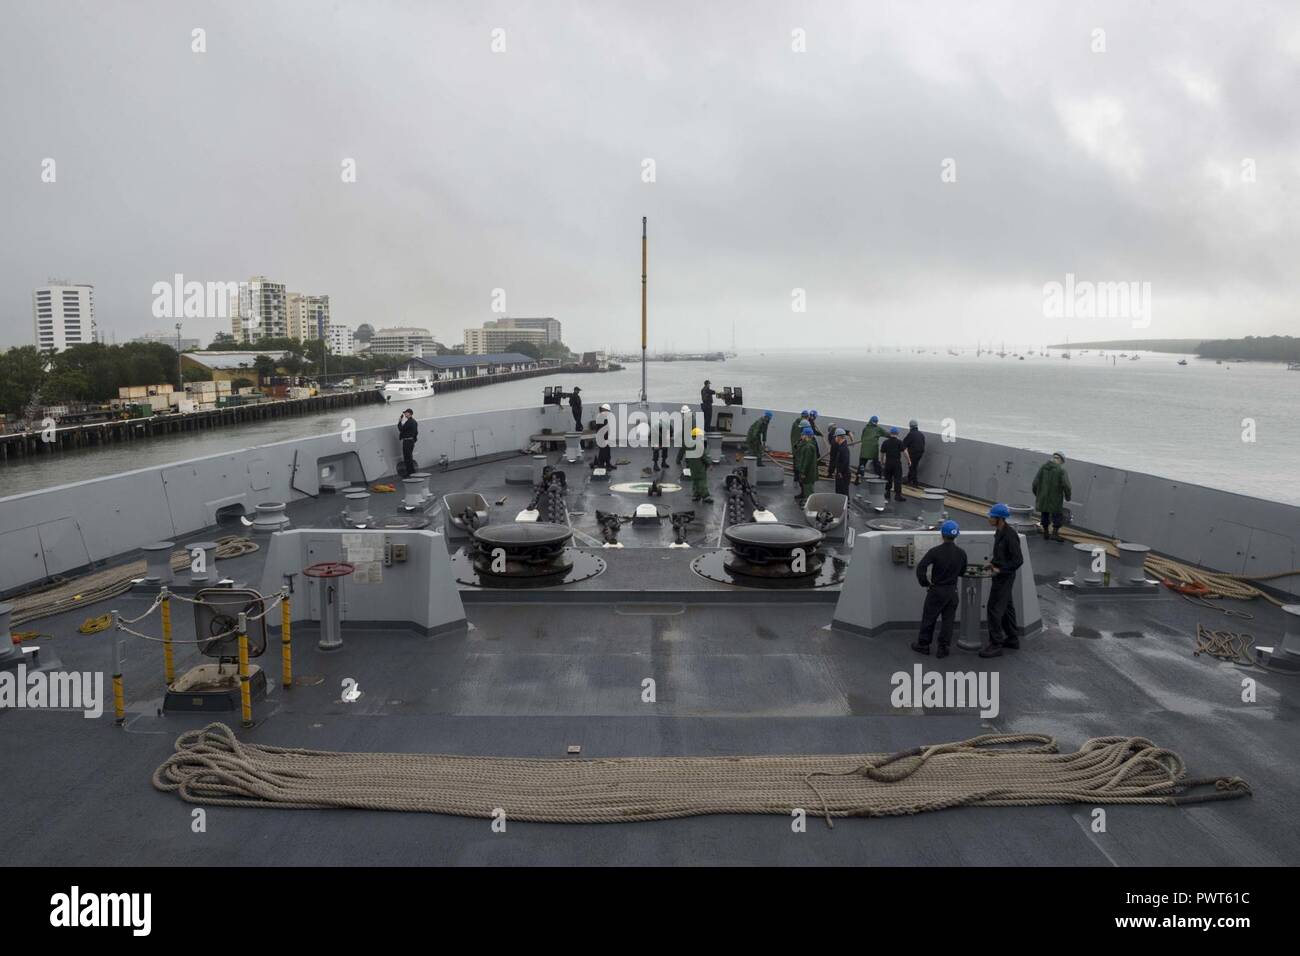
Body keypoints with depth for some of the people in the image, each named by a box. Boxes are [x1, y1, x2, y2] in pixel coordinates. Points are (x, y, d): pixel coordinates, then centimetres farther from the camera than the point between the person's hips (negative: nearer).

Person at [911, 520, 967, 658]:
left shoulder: (935, 551, -17)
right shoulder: (961, 553, -5)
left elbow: (921, 567, -21)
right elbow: (962, 572, 8)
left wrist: (924, 583, -7)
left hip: (936, 590, -3)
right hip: (952, 591, 3)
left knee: (929, 618, 10)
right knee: (948, 620, 10)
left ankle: (923, 645, 20)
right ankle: (942, 648, 12)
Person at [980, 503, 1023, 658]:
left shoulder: (1010, 535, -24)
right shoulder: (1000, 531, 4)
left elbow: (1018, 560, -23)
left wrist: (1000, 570, -20)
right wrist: (993, 561, 7)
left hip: (1004, 576, -10)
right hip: (1000, 575, 10)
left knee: (994, 608, -5)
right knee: (1006, 606, 19)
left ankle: (996, 645, 1)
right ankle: (1012, 639, 31)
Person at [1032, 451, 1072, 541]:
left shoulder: (1043, 467, 1)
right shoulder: (1061, 470, -11)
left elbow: (1035, 482, 1)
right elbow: (1066, 485, -15)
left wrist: (1037, 494, 15)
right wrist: (1068, 495, 2)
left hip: (1043, 497, 5)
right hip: (1055, 498, -4)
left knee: (1045, 514, 17)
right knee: (1057, 515, 7)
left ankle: (1045, 533, 25)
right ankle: (1054, 533, 2)